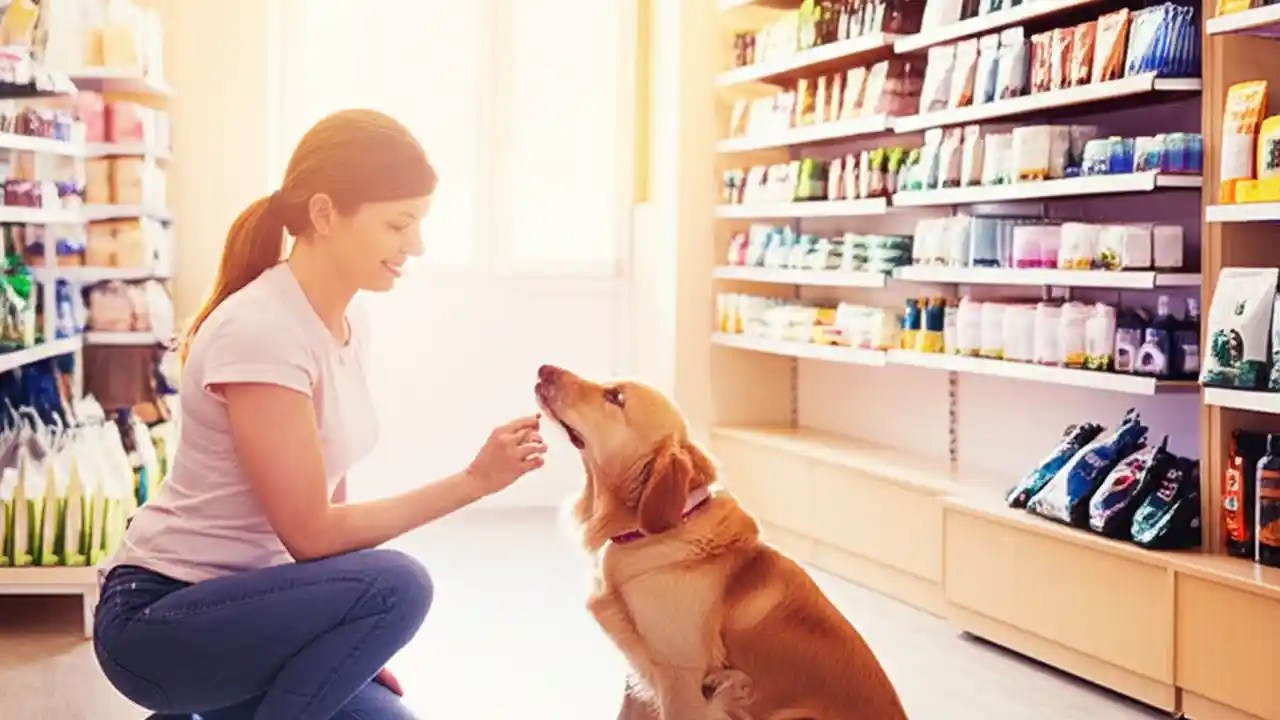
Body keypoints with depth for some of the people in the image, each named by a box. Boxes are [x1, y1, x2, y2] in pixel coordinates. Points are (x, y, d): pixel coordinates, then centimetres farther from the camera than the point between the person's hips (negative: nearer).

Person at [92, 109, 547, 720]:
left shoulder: (346, 325, 4)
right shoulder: (261, 331, -23)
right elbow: (309, 533, -21)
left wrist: (358, 644, 2)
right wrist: (473, 481, -21)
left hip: (246, 601, 9)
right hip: (155, 619, -8)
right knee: (394, 587, -27)